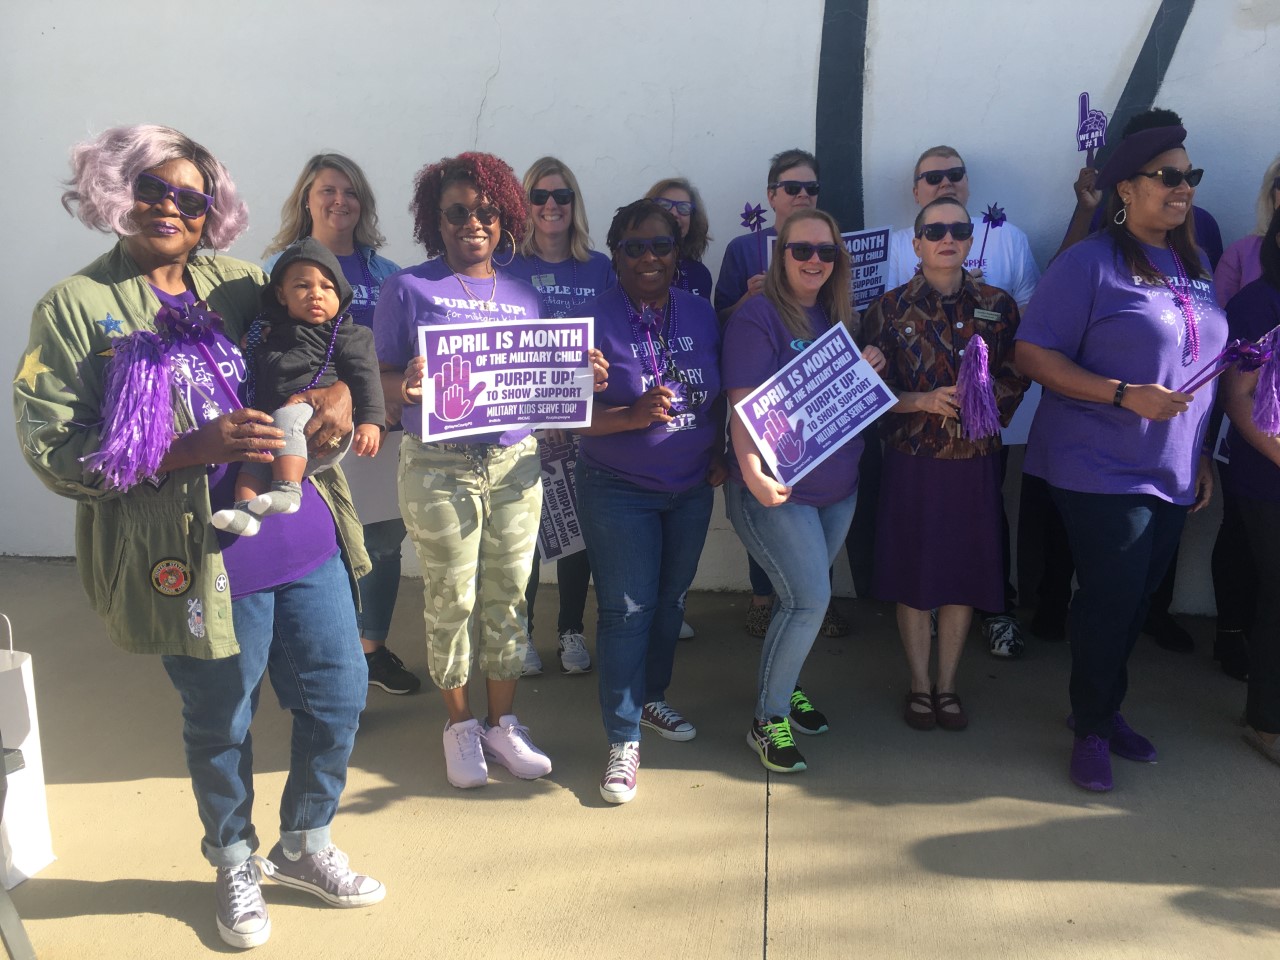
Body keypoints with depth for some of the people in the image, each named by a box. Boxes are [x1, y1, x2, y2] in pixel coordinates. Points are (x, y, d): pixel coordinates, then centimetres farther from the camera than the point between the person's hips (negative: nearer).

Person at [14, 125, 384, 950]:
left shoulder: (240, 284, 9)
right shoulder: (76, 306, -5)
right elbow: (53, 450, -12)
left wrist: (340, 393, -5)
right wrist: (193, 448, -23)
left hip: (307, 540, 5)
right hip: (202, 563, -4)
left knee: (338, 697, 13)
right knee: (221, 727, 14)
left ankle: (305, 844, 40)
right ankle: (235, 866, 42)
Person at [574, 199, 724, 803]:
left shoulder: (700, 314, 5)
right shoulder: (594, 319, -10)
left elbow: (718, 393, 14)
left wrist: (718, 454, 2)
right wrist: (634, 416, -26)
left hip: (691, 488, 5)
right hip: (618, 492, -5)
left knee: (670, 600, 16)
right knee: (627, 609, -4)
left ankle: (651, 698, 37)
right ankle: (623, 740, 6)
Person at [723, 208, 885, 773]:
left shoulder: (838, 319, 10)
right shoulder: (758, 317, -12)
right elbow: (743, 406, -20)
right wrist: (752, 473, -33)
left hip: (837, 485, 7)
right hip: (777, 490, -7)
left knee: (804, 597, 15)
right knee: (810, 599, -10)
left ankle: (784, 686, 37)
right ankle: (767, 720, 7)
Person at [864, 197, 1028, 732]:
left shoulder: (998, 306, 5)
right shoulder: (890, 308, -1)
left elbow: (1015, 379, 8)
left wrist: (983, 407, -12)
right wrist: (924, 401, -17)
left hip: (974, 462, 2)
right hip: (912, 462, -2)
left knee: (964, 576, 8)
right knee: (913, 576, 5)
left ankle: (947, 686, 24)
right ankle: (919, 686, 22)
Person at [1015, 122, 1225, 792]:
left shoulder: (1195, 267, 11)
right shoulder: (1090, 264, -10)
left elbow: (1201, 370, 19)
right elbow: (1032, 355, -15)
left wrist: (1200, 455, 17)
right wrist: (1125, 396, -23)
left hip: (1173, 476, 7)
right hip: (1103, 472, -6)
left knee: (1136, 600, 14)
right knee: (1111, 600, -2)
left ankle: (1103, 711, 33)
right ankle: (1091, 730, 18)